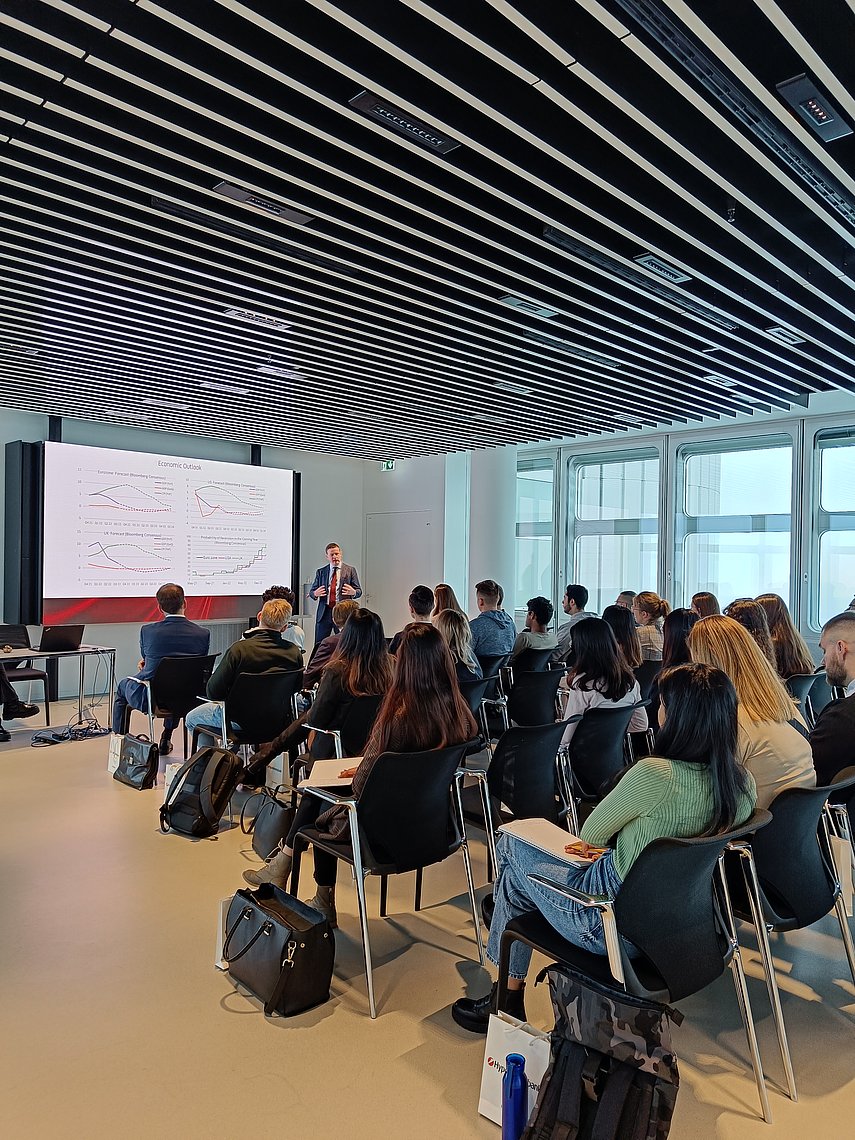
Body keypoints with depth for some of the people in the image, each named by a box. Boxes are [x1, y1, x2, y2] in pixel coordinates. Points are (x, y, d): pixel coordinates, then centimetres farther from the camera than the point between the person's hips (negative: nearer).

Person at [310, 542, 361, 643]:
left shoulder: (350, 570, 7)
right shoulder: (320, 571, 12)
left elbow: (359, 591, 6)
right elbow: (311, 591, 13)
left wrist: (353, 592, -18)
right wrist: (315, 593, -10)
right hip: (324, 612, 2)